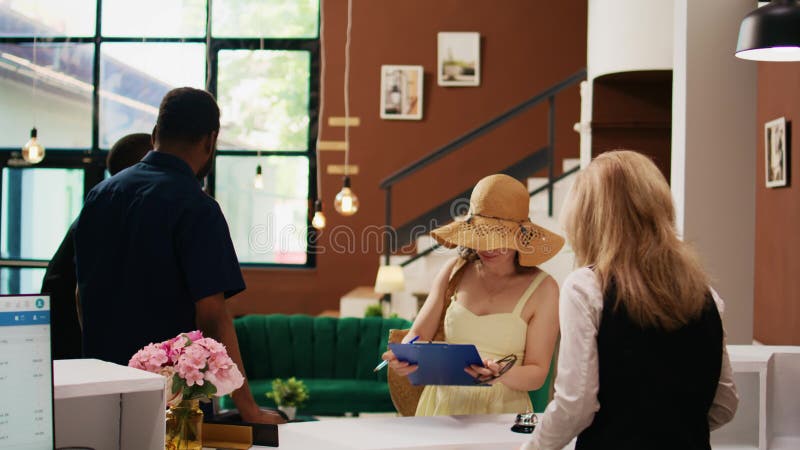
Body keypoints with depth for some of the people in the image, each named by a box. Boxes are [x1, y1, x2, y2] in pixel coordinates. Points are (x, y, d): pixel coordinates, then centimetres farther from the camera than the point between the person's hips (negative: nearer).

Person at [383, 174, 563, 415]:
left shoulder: (542, 288, -2)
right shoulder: (456, 270, 7)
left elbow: (537, 374, -2)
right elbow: (419, 334, 12)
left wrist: (503, 375, -22)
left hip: (500, 413, -3)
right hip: (442, 405, 3)